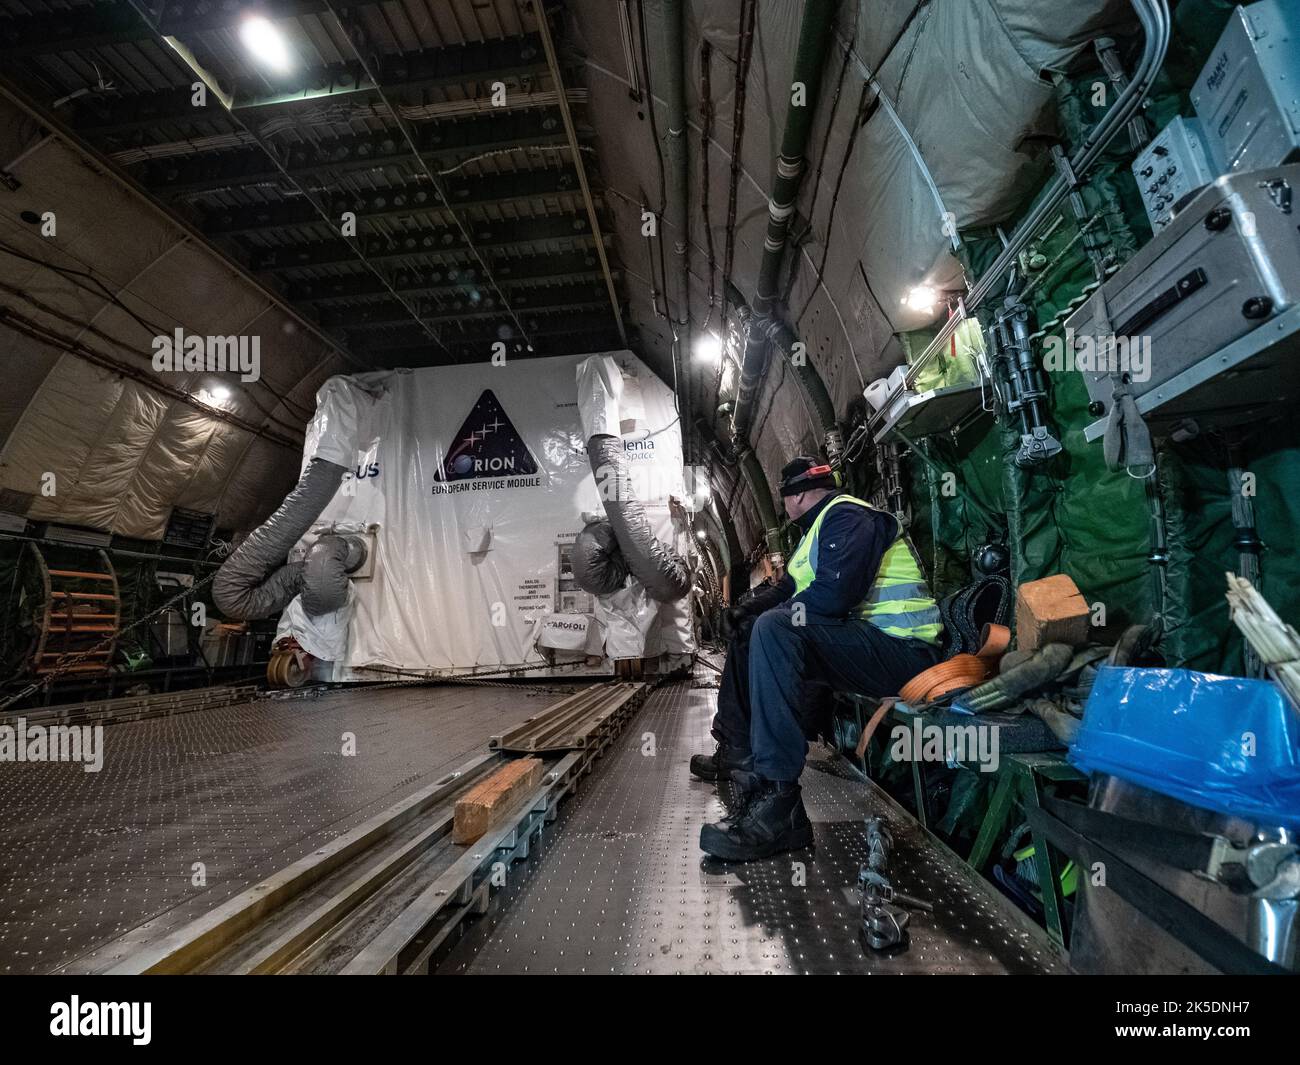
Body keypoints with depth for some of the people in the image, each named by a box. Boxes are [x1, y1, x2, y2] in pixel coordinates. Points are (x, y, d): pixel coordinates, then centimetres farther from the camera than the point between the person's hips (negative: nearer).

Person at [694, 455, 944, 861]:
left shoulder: (848, 516, -10)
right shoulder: (823, 524, 24)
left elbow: (832, 595, -25)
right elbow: (788, 587, 25)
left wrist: (766, 615, -10)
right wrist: (742, 610, 7)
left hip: (900, 649, -11)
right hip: (857, 641, 11)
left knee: (772, 629, -34)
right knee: (747, 631, 18)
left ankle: (776, 801, -38)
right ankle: (738, 750, 17)